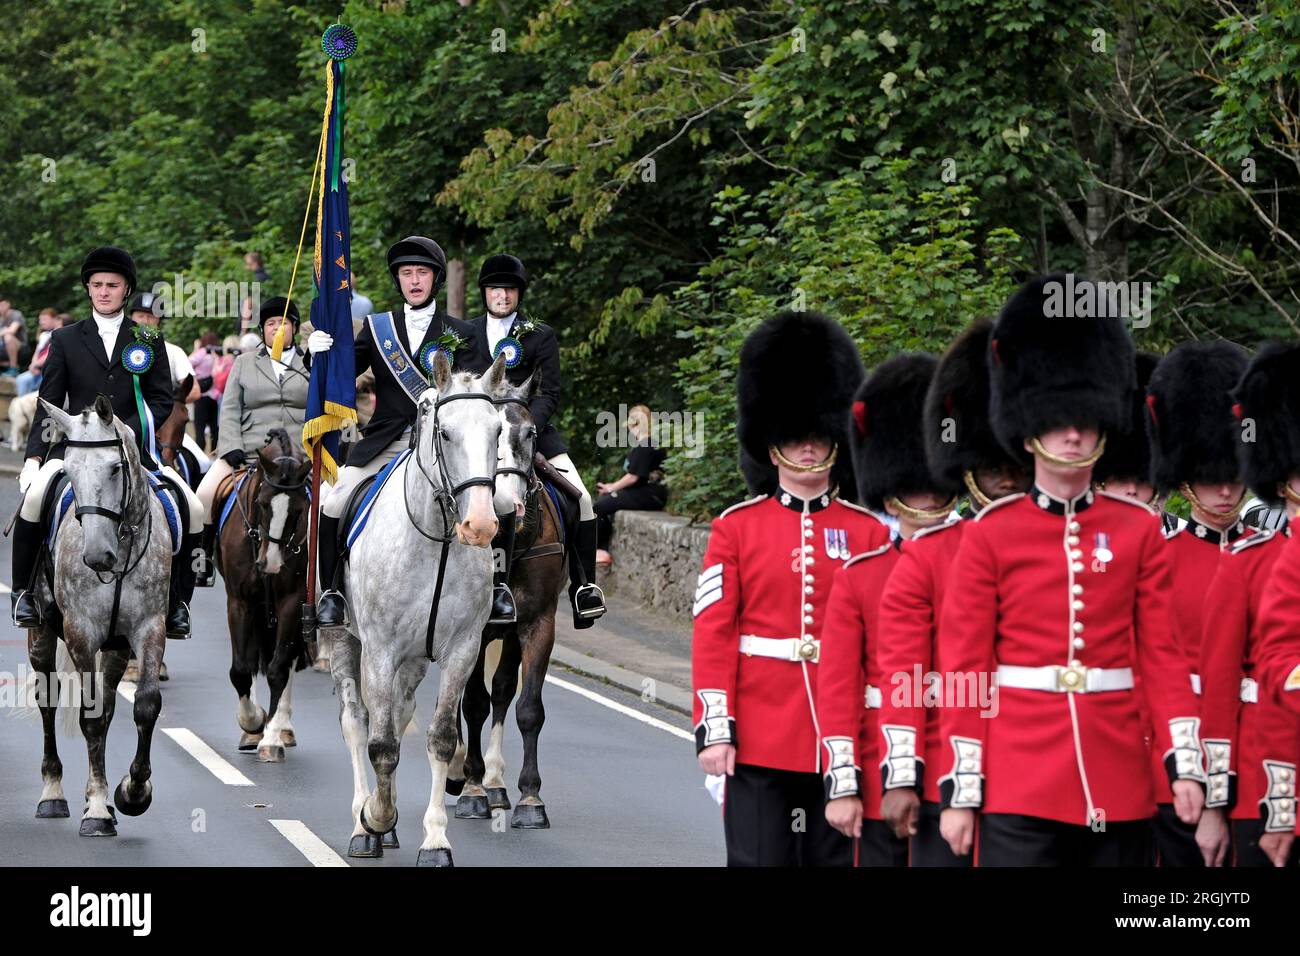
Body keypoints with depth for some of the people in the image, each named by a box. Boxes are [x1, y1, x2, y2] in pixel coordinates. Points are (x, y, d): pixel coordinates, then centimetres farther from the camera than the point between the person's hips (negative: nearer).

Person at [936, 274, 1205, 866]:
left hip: (1118, 787, 2)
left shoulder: (1140, 531, 8)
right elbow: (963, 668, 1)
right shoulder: (989, 535, 2)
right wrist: (960, 790, -4)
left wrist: (1184, 762, -1)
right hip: (1019, 788, -2)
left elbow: (1162, 653, 9)